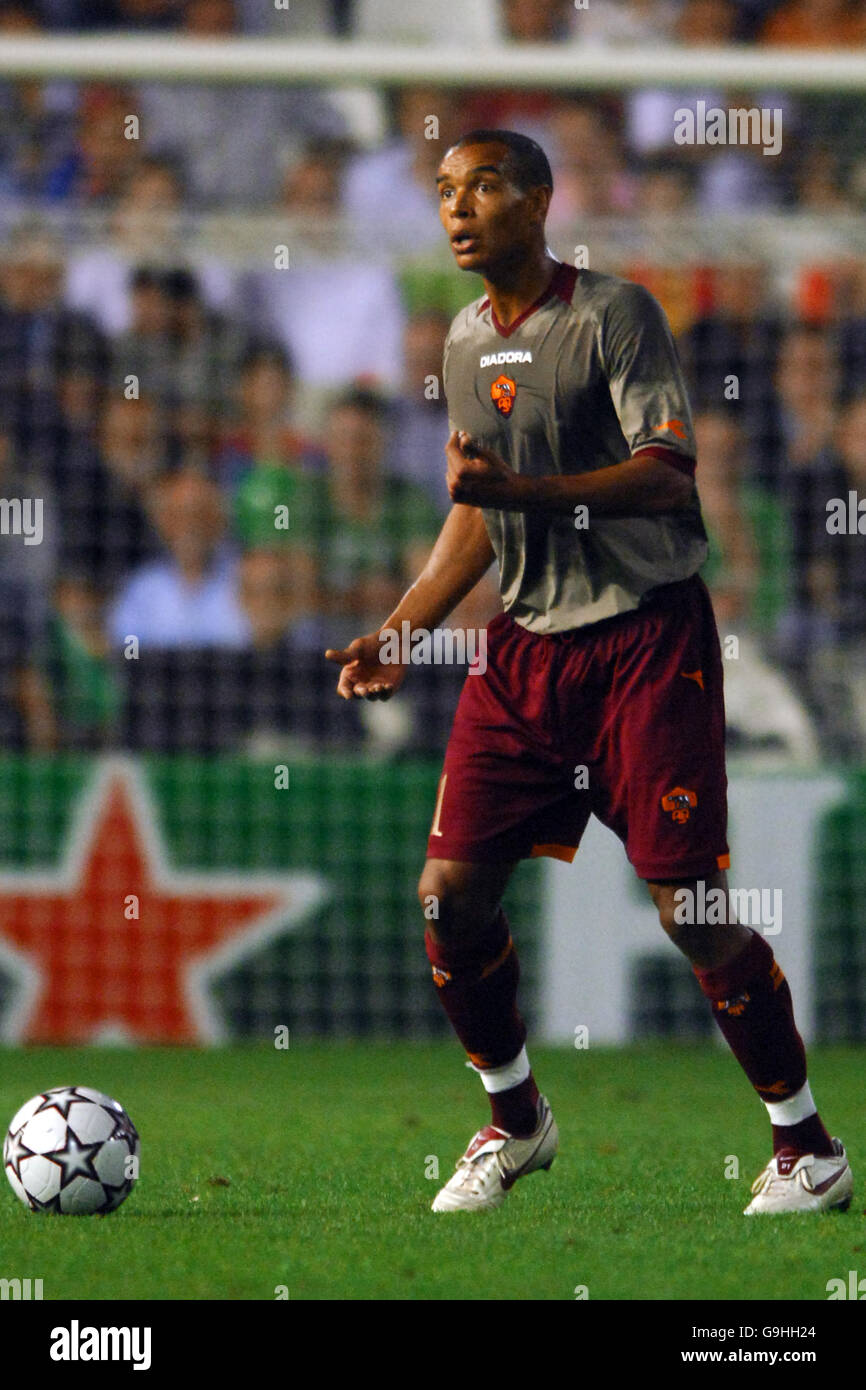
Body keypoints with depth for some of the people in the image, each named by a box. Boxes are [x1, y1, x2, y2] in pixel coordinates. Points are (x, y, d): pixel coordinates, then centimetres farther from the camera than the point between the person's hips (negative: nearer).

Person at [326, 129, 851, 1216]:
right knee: (450, 891, -3)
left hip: (645, 637, -6)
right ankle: (514, 1120, 17)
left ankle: (806, 1148, 3)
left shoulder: (615, 314, -8)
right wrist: (399, 632, 14)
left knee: (691, 907, -10)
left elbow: (665, 475, -18)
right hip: (523, 647, 6)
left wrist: (523, 489, -29)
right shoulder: (464, 344, 13)